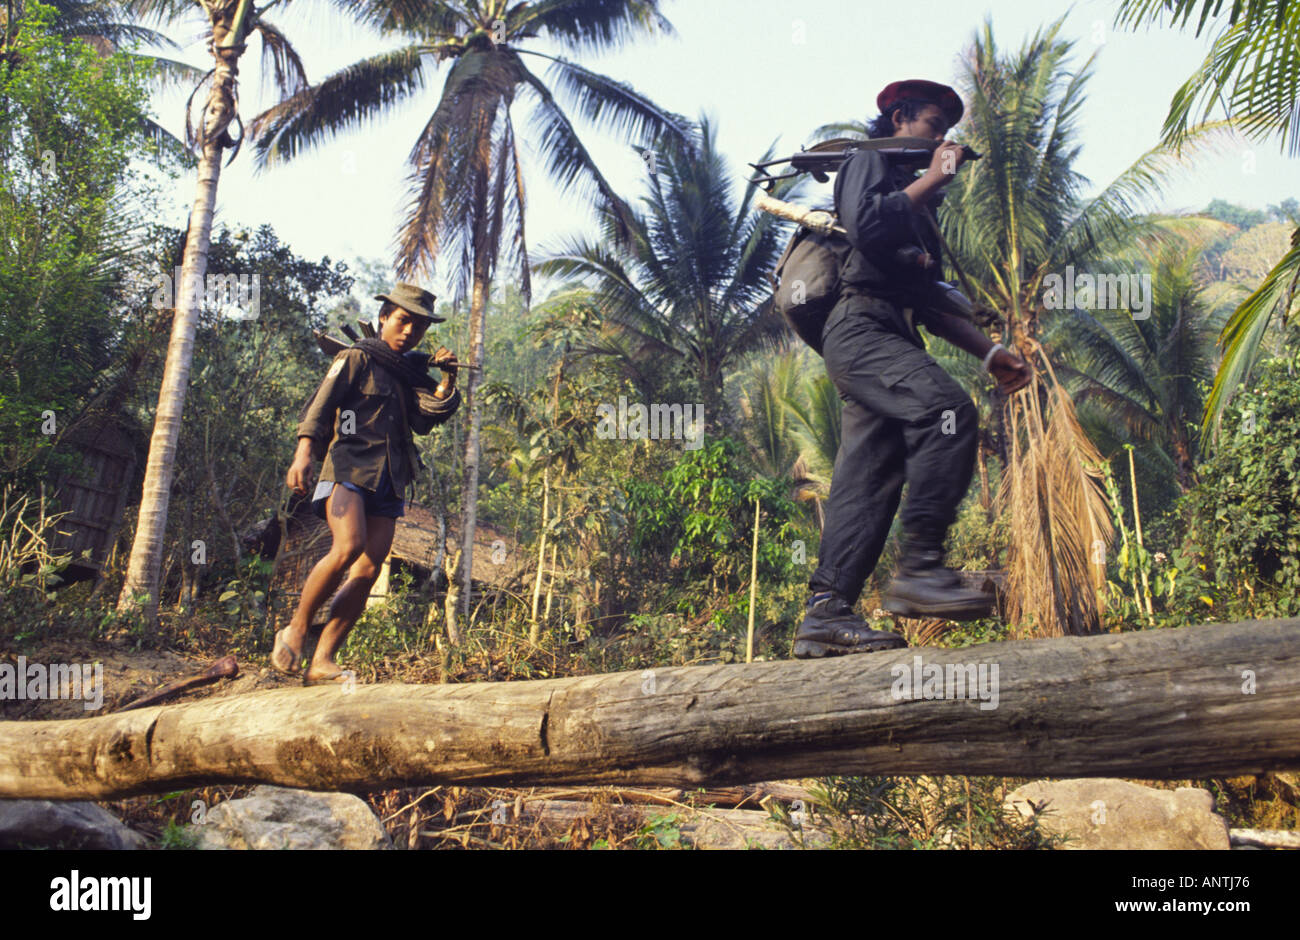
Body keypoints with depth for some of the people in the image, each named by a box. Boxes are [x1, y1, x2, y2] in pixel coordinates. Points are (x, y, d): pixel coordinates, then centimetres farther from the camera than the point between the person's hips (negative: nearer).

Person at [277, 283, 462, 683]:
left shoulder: (408, 372, 24)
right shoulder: (357, 358, 6)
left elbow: (423, 420, 11)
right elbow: (320, 405, -6)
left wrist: (446, 379, 3)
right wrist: (304, 452, -20)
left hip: (389, 480, 6)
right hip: (350, 465, -6)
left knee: (368, 571, -5)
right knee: (348, 548, -27)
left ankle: (322, 663, -2)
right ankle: (295, 630, -8)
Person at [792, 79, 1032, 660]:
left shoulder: (914, 201, 34)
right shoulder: (868, 162, 9)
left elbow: (927, 303, 31)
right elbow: (864, 226, -14)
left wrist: (988, 352, 23)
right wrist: (931, 180, -2)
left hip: (890, 338, 9)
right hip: (860, 324, -9)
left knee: (869, 479, -3)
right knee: (949, 410, -28)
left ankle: (825, 615, -8)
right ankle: (920, 567, -28)